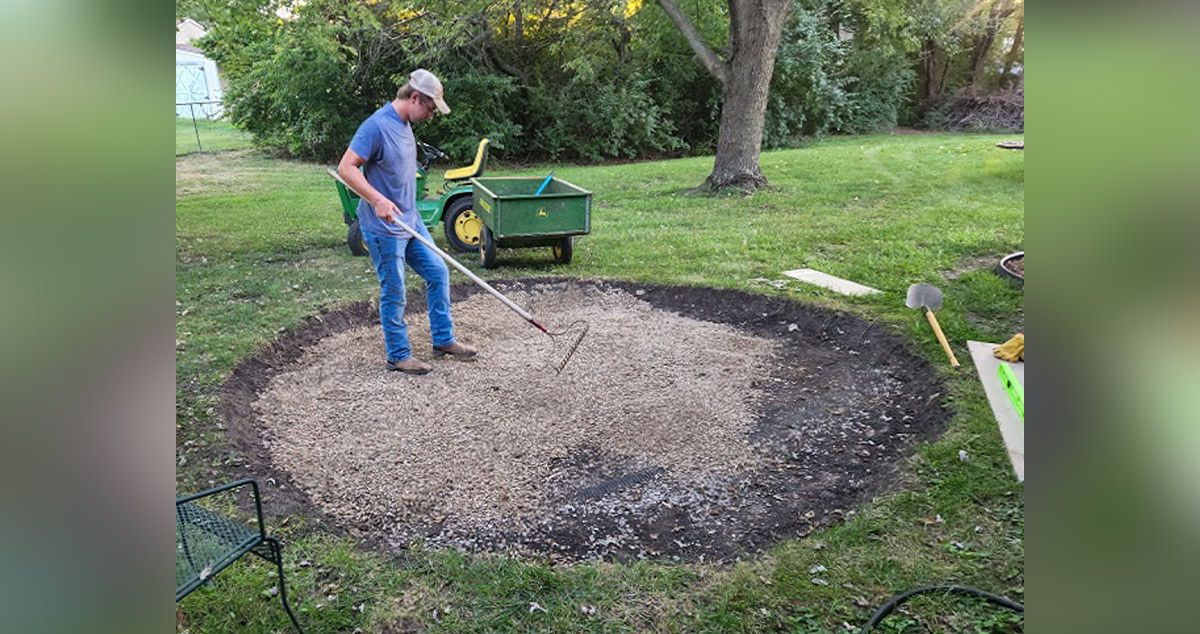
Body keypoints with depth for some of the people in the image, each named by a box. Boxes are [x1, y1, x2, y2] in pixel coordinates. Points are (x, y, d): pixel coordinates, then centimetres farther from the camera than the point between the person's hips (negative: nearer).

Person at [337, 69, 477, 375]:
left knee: (438, 273, 12)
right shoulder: (377, 125, -19)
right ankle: (398, 356, 17)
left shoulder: (404, 124, 10)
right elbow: (346, 168, -22)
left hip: (410, 221, 9)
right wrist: (378, 200, -32)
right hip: (384, 227, -9)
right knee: (394, 294, 2)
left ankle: (443, 340, 24)